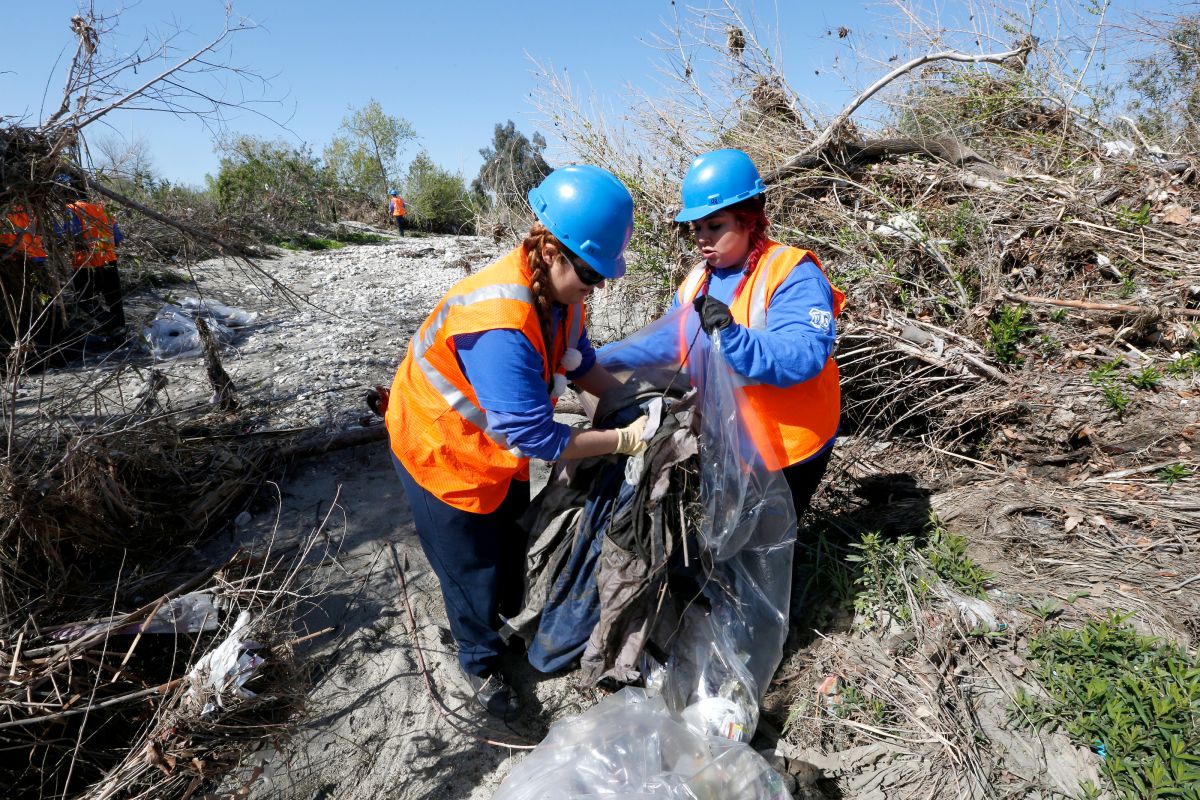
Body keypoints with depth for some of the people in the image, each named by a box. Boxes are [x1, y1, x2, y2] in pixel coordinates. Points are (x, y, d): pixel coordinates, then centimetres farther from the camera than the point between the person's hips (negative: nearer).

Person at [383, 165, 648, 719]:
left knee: (512, 537, 25)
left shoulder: (558, 286, -15)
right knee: (472, 565, 11)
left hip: (501, 438, 8)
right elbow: (535, 437, -38)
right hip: (441, 450, -7)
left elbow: (579, 361, 0)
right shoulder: (499, 325, -42)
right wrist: (623, 440, -30)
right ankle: (481, 662, 38)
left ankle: (514, 617, 53)